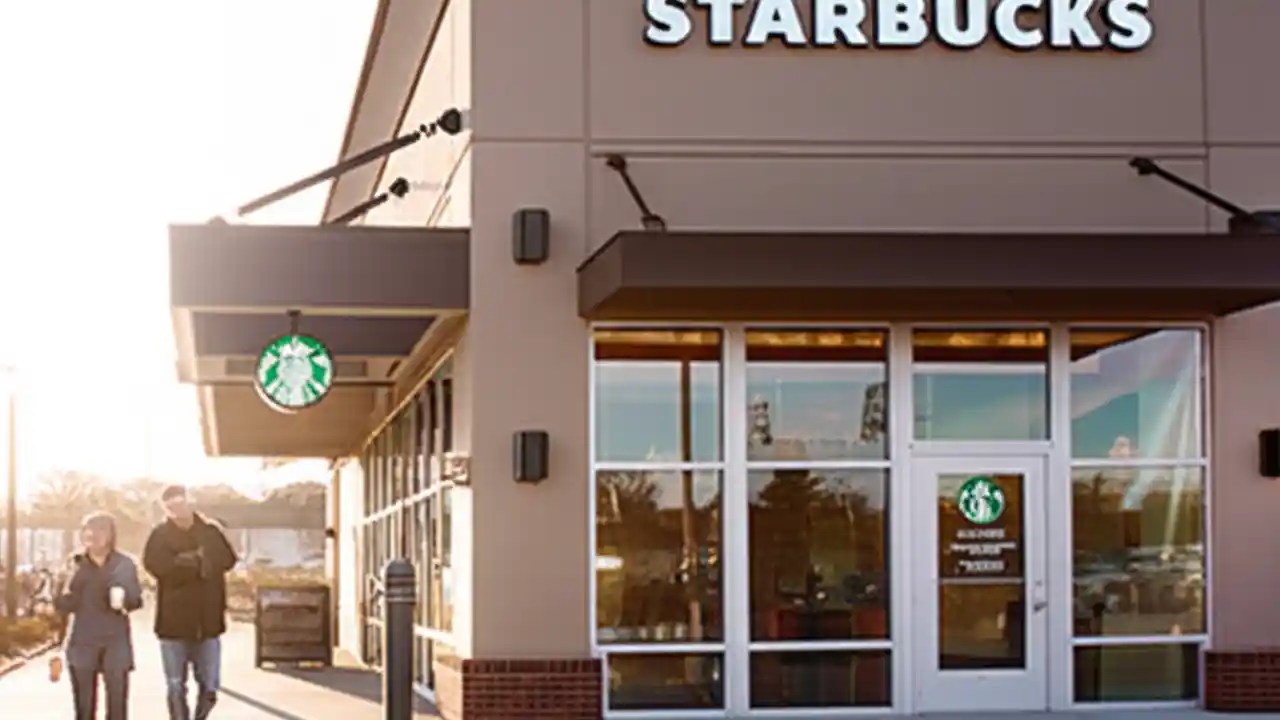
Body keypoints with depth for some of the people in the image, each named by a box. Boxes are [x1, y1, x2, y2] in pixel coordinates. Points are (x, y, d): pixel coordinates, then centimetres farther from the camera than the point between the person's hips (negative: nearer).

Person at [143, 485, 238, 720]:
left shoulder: (210, 531, 7)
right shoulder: (161, 535, -1)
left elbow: (227, 559, -2)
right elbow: (155, 563, -17)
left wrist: (186, 562, -8)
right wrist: (198, 563, -13)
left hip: (207, 622, 2)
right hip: (173, 622, -2)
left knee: (209, 688, 3)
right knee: (176, 688, 1)